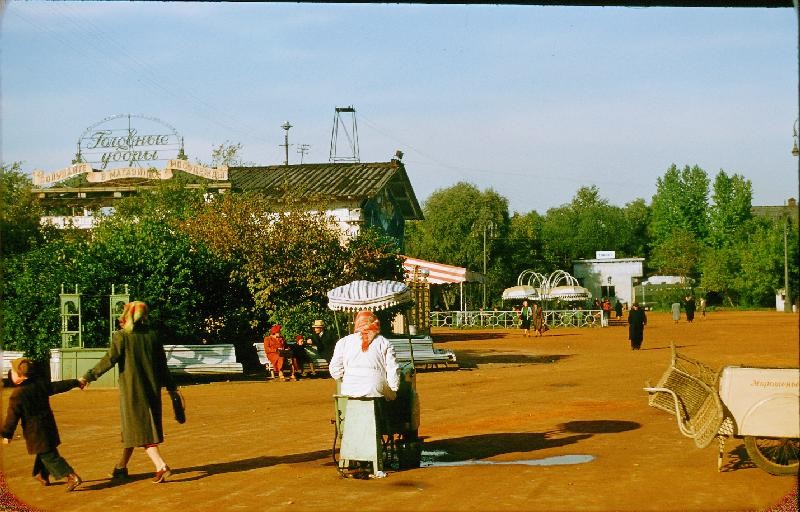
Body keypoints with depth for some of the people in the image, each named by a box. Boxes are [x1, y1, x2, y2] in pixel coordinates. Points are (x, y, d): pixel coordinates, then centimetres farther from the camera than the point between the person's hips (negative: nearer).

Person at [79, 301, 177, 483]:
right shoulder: (151, 335, 5)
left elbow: (109, 359, -16)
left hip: (131, 390, -5)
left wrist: (88, 376, -13)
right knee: (132, 427, 17)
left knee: (138, 429, -3)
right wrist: (171, 387, 13)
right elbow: (162, 363, 7)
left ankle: (161, 466, -17)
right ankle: (121, 467, 29)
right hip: (152, 389, 5)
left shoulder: (121, 336, -9)